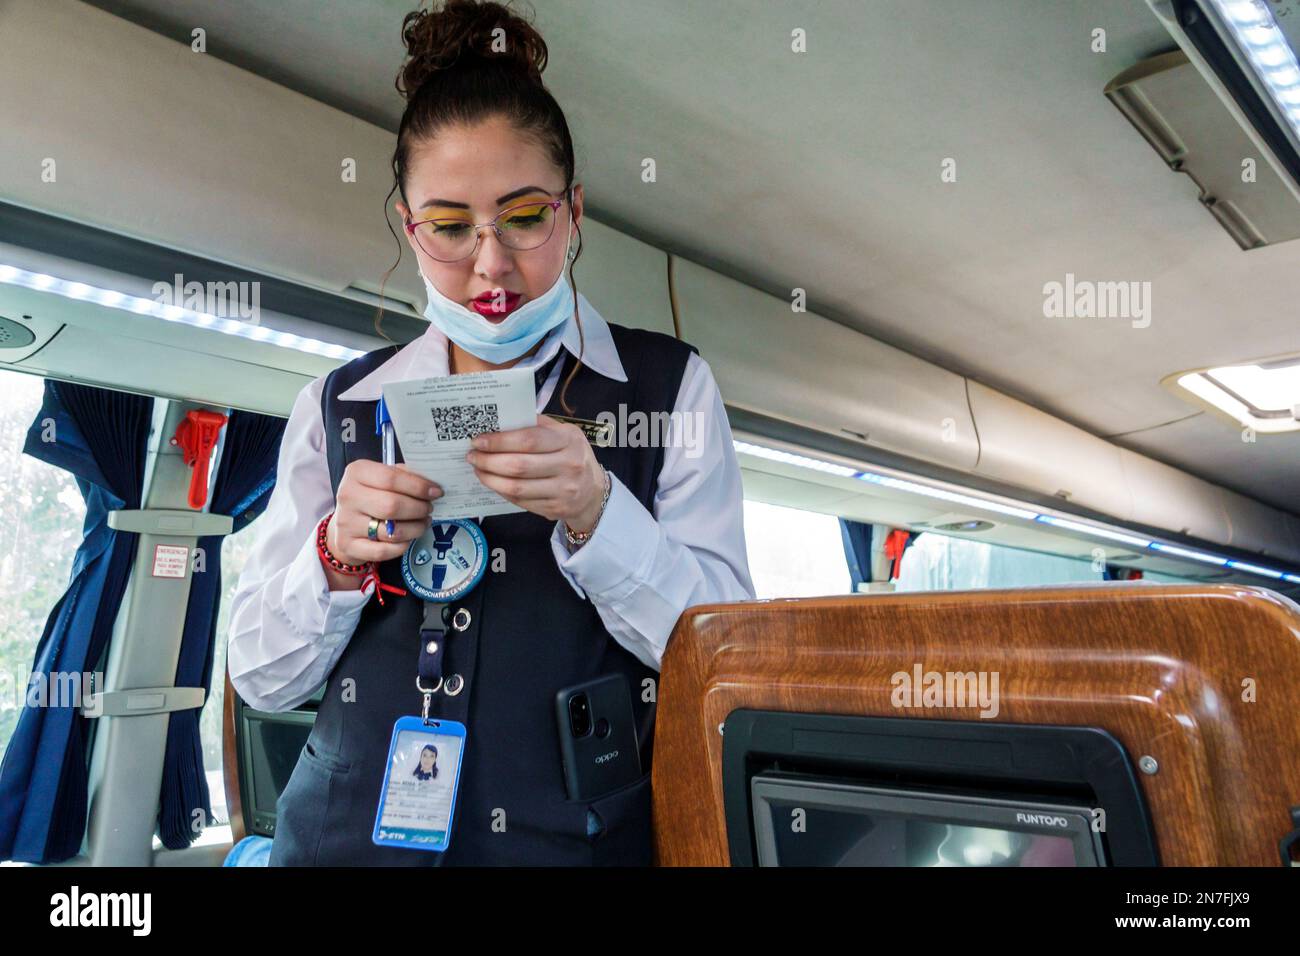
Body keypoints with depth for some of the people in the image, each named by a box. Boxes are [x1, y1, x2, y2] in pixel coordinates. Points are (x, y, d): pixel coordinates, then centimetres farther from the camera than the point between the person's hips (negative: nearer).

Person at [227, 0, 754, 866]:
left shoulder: (670, 386, -1)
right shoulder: (336, 407, 5)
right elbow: (261, 678, 6)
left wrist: (596, 515, -21)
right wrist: (338, 559, -12)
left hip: (581, 834, -1)